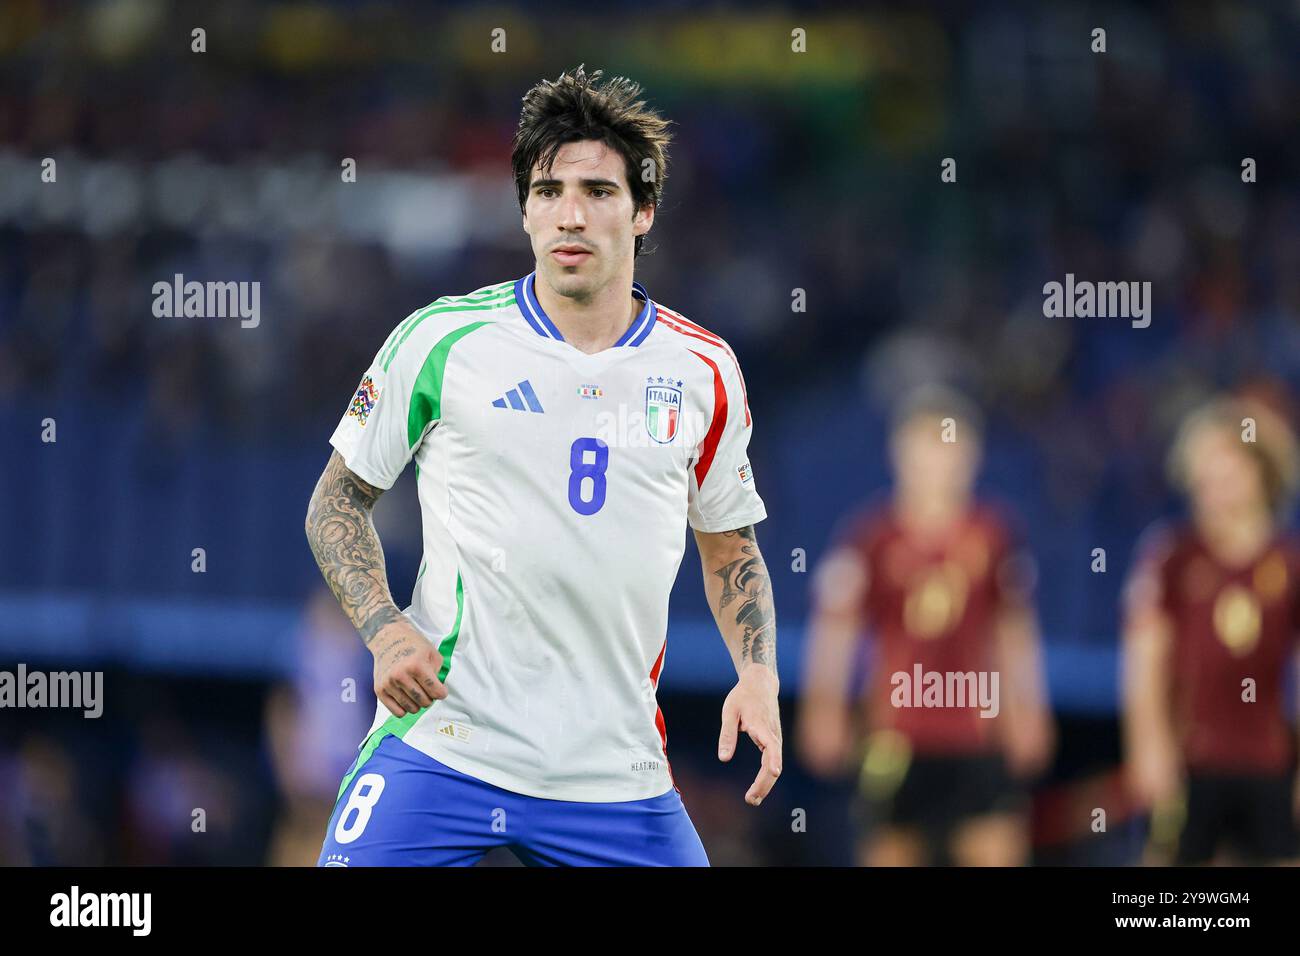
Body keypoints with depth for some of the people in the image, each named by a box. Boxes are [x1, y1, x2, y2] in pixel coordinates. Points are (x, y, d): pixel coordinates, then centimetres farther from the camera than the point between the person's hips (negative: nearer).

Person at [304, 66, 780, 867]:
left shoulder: (704, 371, 6)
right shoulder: (441, 341, -2)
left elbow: (729, 544, 19)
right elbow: (339, 498, 7)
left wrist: (759, 675, 3)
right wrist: (385, 628, -9)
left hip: (614, 765, 3)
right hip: (439, 740, -3)